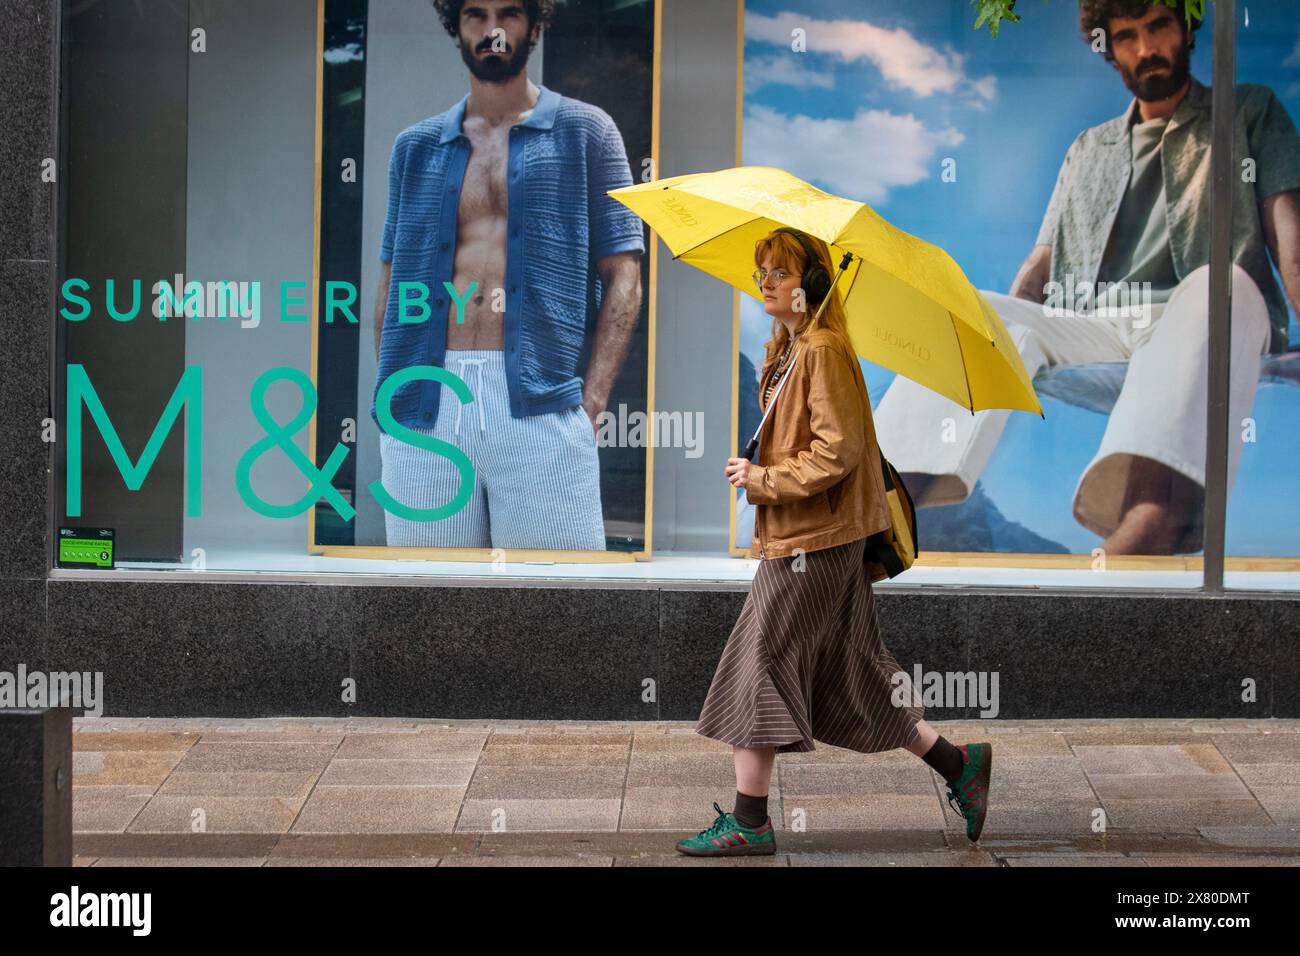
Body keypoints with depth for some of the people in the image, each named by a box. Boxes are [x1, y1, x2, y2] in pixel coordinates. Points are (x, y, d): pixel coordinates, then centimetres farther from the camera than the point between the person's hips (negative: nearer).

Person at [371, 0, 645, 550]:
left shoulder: (583, 132, 11)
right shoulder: (415, 147, 19)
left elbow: (623, 277, 6)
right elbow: (391, 286, 19)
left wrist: (591, 401, -6)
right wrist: (390, 402, 6)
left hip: (537, 403, -3)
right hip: (425, 409, 3)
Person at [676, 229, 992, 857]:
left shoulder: (823, 350, -15)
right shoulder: (789, 350, 15)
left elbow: (836, 451, -21)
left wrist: (762, 479, -16)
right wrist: (764, 476, 14)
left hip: (810, 543, -10)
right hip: (826, 540, 10)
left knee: (760, 666, -4)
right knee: (848, 671, 14)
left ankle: (748, 822, 4)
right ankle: (956, 764, 22)